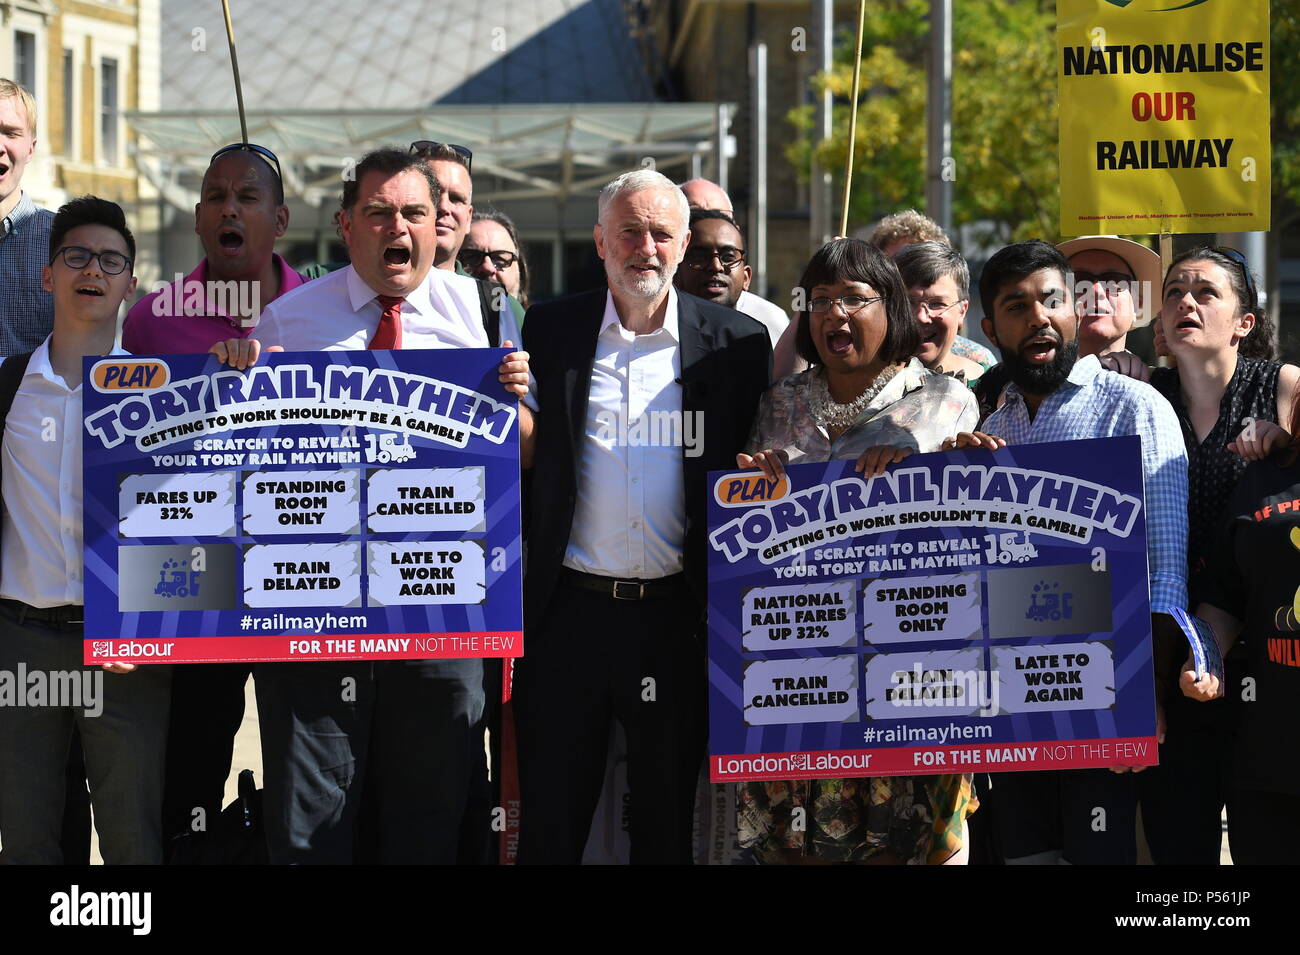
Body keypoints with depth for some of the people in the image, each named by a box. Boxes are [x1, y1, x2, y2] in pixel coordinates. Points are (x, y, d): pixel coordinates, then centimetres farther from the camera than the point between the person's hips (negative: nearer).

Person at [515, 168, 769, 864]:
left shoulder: (736, 343, 4)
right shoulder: (549, 332, 5)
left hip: (677, 618, 0)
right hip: (568, 615, 0)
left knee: (668, 824, 9)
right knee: (550, 820, 6)